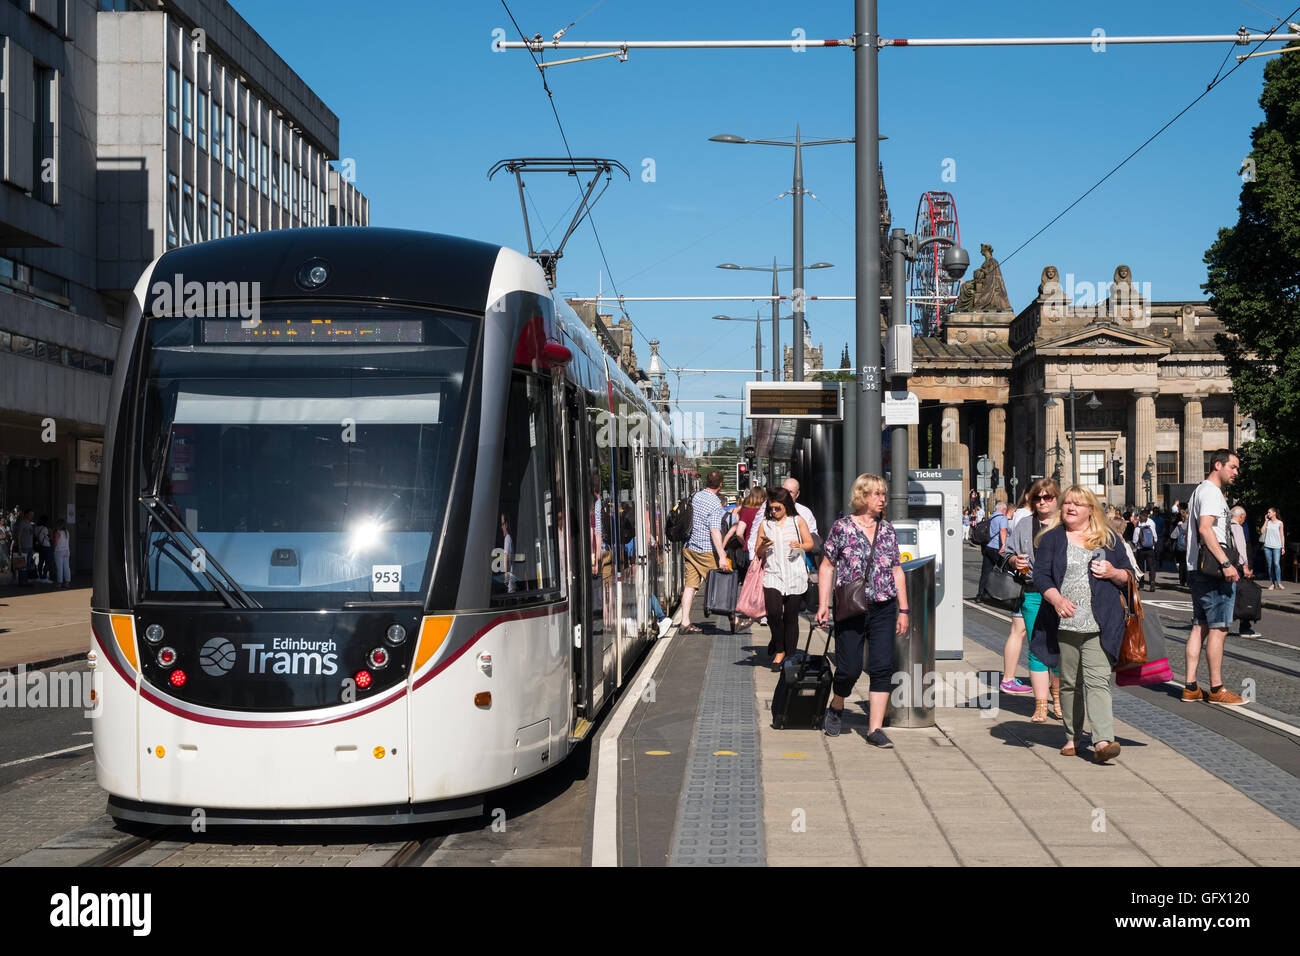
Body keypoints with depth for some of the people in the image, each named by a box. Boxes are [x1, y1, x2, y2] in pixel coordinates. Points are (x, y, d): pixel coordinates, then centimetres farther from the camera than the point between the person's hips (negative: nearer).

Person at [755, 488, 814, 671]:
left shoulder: (798, 521, 8)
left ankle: (790, 656, 12)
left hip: (795, 576, 0)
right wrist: (763, 547, -9)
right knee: (773, 612, -18)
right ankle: (779, 650, 1)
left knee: (791, 617, 1)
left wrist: (800, 546, -14)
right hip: (773, 575, 0)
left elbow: (810, 544, 7)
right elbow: (758, 552, 13)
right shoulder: (765, 524, 11)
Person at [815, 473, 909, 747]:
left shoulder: (888, 530, 9)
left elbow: (897, 571, 13)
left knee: (882, 668, -5)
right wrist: (823, 604, -5)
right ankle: (836, 709, 30)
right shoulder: (842, 527, -1)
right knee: (849, 668, -1)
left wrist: (903, 609, 10)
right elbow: (827, 567, 2)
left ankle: (875, 729, 0)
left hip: (883, 609, 3)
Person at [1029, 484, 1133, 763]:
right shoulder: (1051, 539, 10)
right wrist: (1056, 599, -18)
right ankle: (1072, 737, 20)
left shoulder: (1109, 540, 13)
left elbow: (1129, 575, 18)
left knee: (1097, 680, -12)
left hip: (1099, 625, -1)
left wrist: (1113, 573, -6)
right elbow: (1040, 575, 0)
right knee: (1069, 683, 8)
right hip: (1064, 624, 1)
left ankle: (1102, 741, -20)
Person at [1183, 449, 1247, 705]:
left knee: (1200, 627, 9)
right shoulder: (1211, 492, -11)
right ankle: (1216, 688, -4)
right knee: (1218, 628, -7)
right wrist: (1226, 563, -27)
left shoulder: (1199, 491, 22)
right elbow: (1205, 528, -24)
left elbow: (1191, 531, 26)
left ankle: (1191, 688, 9)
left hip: (1197, 569, 10)